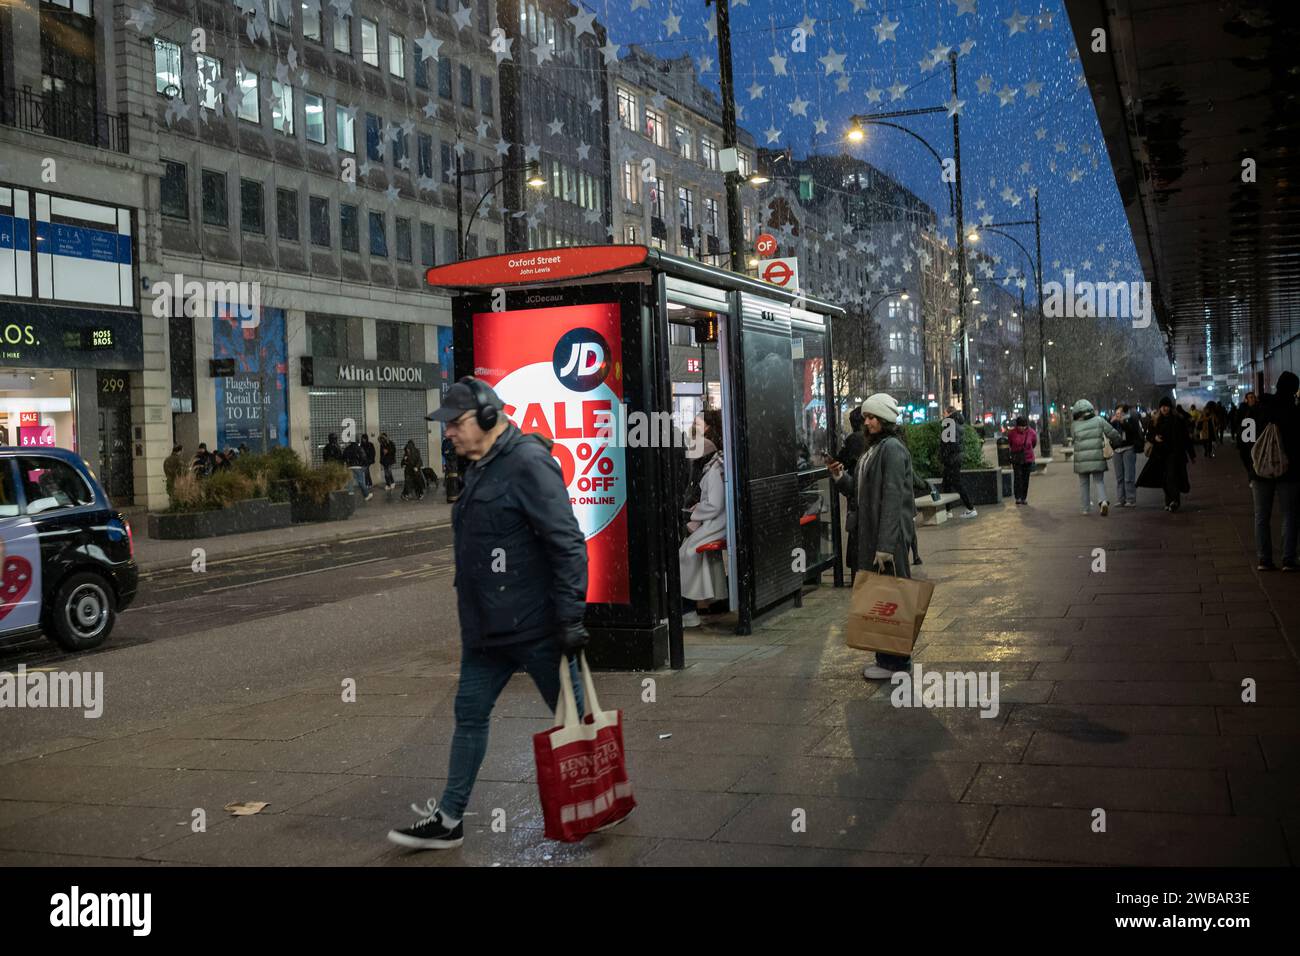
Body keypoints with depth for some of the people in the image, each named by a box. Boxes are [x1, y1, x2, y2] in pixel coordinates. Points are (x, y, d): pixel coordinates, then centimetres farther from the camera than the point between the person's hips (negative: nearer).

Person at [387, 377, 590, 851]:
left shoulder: (529, 463, -18)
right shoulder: (481, 468, 12)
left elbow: (567, 543, -22)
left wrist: (571, 617, -23)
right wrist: (468, 603, 22)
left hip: (535, 627, -9)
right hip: (488, 627, 9)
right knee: (469, 713, 12)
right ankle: (449, 819, 22)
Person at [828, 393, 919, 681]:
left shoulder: (892, 449, -14)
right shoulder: (874, 448, 16)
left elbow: (892, 499, -20)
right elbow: (860, 490, 19)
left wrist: (885, 545, -23)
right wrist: (840, 477, 0)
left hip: (891, 534, -10)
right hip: (872, 533, 10)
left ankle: (894, 662, 3)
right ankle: (888, 657, 23)